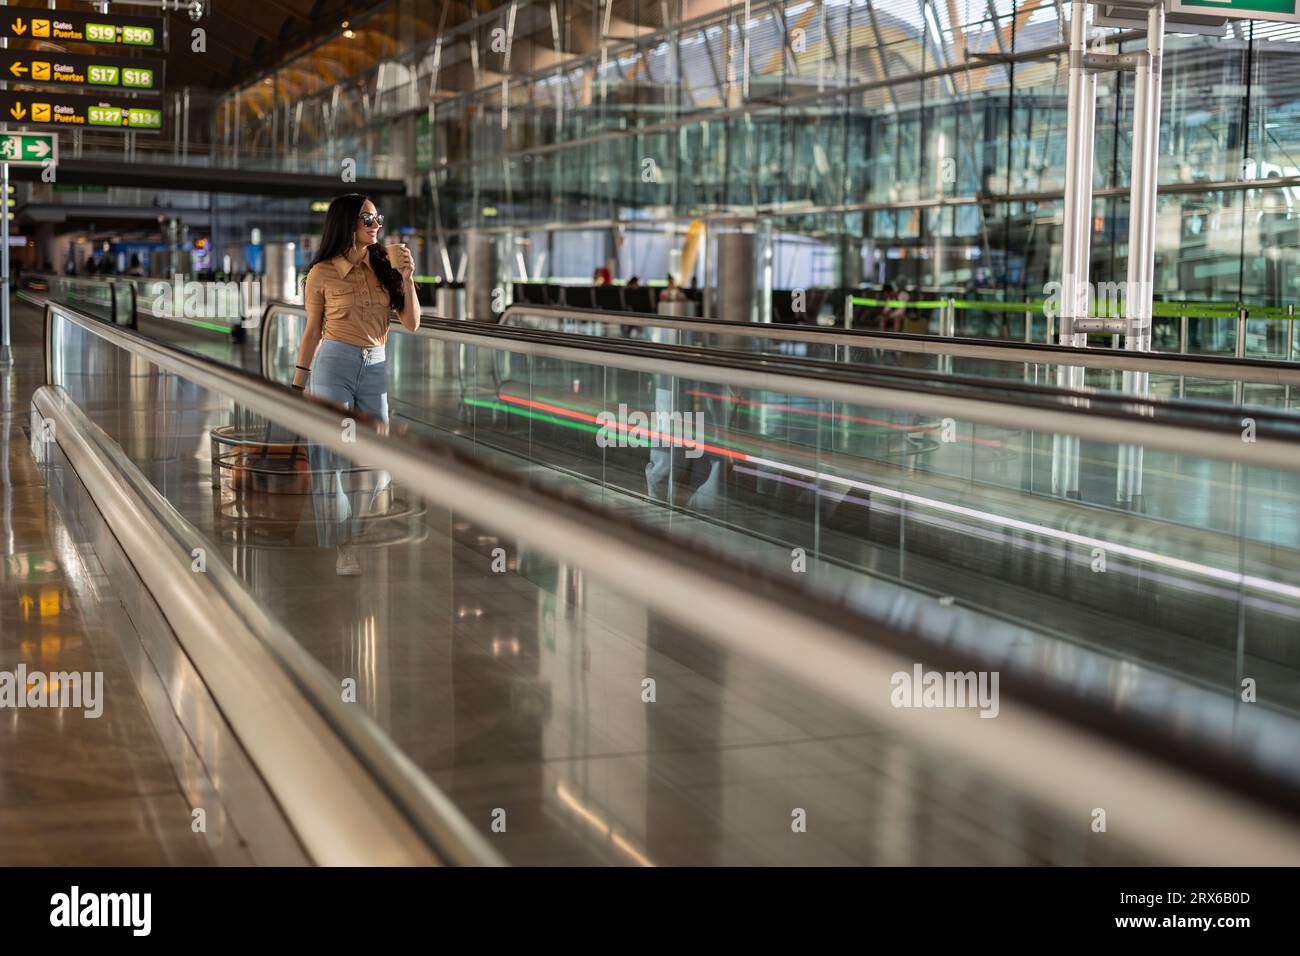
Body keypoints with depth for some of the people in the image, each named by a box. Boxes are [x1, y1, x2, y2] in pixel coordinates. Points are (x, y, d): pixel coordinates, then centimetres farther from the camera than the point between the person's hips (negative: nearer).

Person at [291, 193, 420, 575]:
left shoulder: (384, 266, 6)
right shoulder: (322, 273, -1)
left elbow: (411, 323, 4)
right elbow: (312, 332, 6)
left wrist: (407, 278, -7)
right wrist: (298, 383, 5)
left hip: (376, 368, 4)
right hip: (333, 364, -3)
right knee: (330, 457, -2)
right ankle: (343, 547, 7)